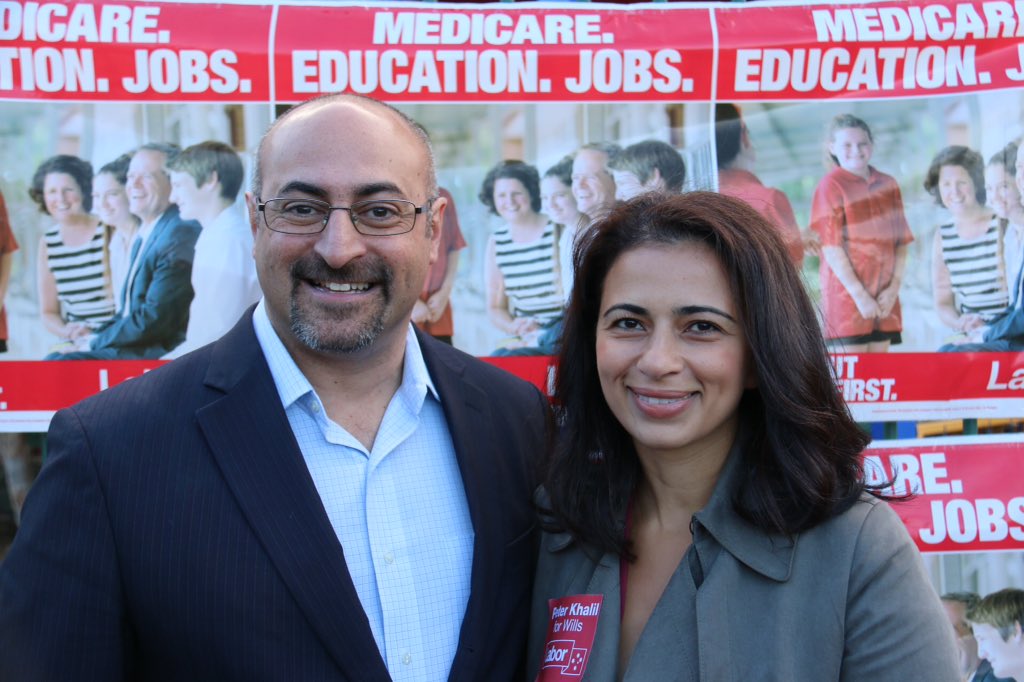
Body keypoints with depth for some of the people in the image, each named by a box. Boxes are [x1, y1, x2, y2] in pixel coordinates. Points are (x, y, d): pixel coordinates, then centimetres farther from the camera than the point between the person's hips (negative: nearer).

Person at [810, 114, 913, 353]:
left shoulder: (888, 185, 12)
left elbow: (901, 242, 9)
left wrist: (893, 288, -3)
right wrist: (860, 295, -14)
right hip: (846, 295, -5)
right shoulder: (830, 186, -4)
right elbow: (831, 247, -10)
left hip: (885, 298, 5)